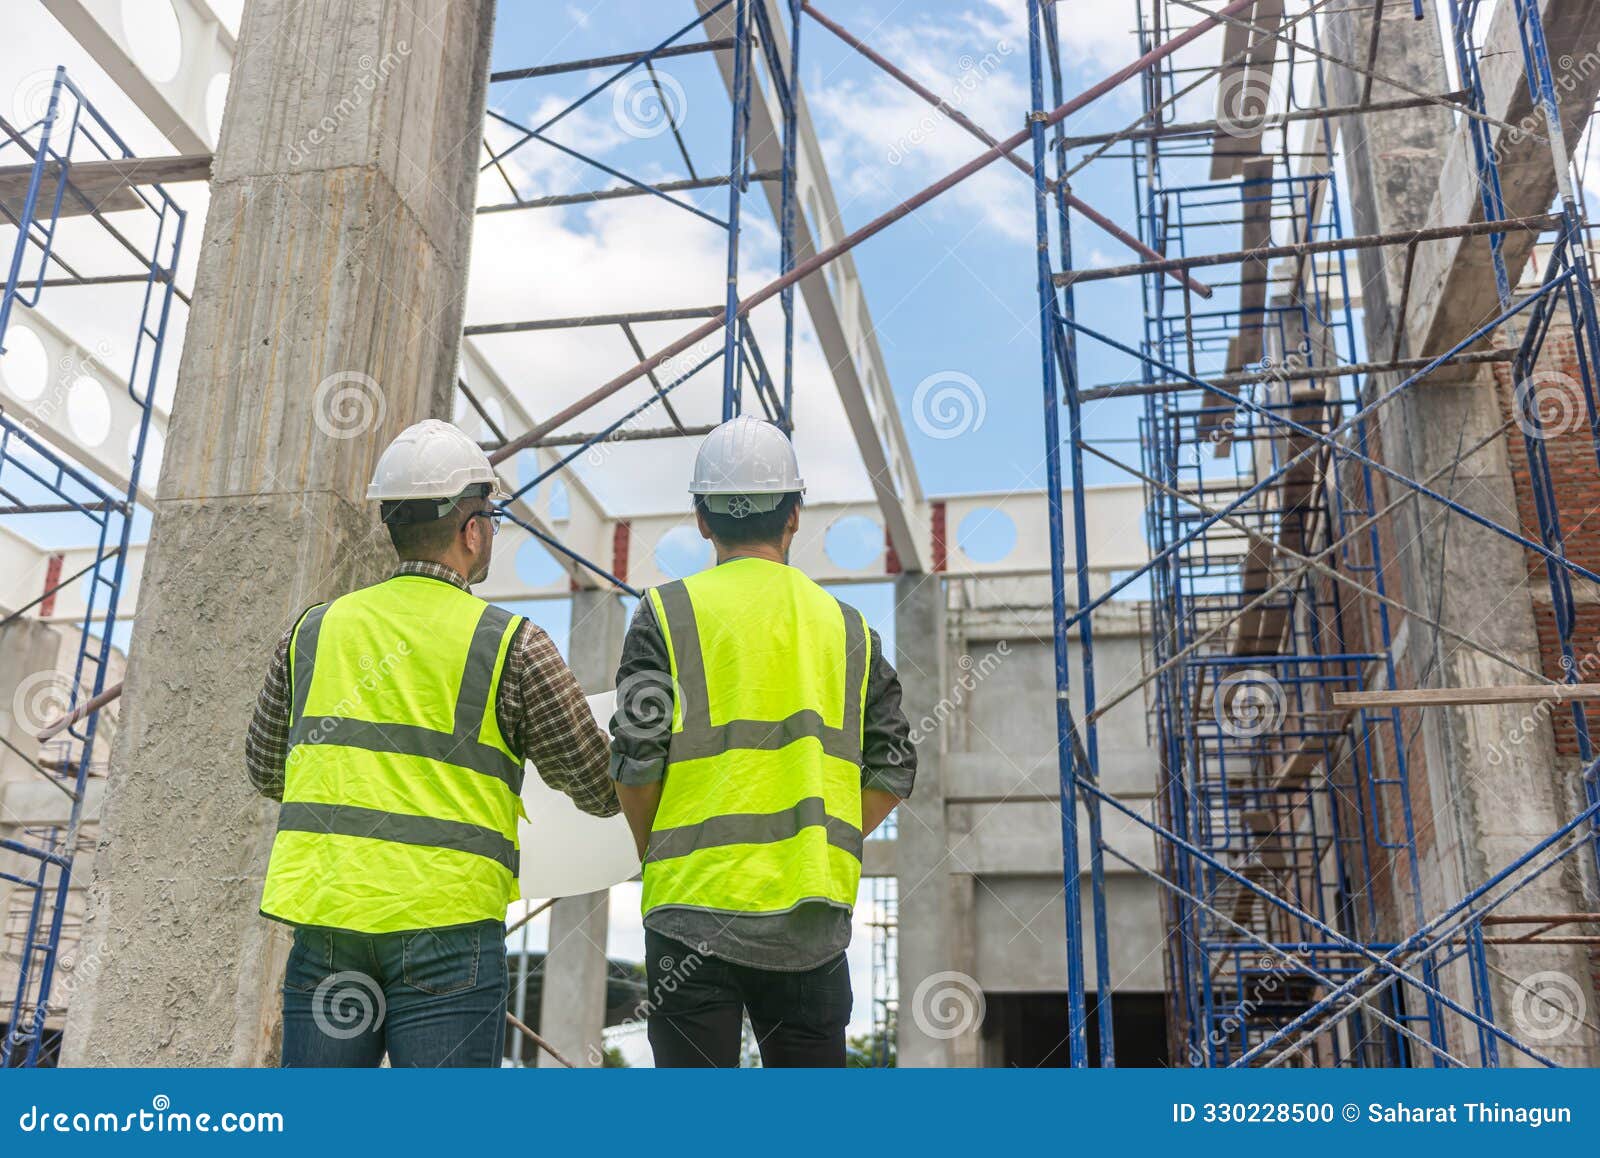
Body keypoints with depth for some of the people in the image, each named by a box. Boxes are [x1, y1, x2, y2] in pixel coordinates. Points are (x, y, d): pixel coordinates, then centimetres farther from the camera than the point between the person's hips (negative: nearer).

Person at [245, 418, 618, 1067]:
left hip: (325, 915, 4)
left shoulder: (313, 632, 10)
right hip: (446, 922, -4)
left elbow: (266, 774, 22)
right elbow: (603, 791, 4)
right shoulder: (510, 646, -3)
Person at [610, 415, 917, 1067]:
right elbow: (892, 772, 8)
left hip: (698, 910, -3)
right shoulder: (846, 625, 10)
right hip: (813, 917, 3)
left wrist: (652, 854, 9)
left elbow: (637, 761, -7)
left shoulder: (669, 612, -1)